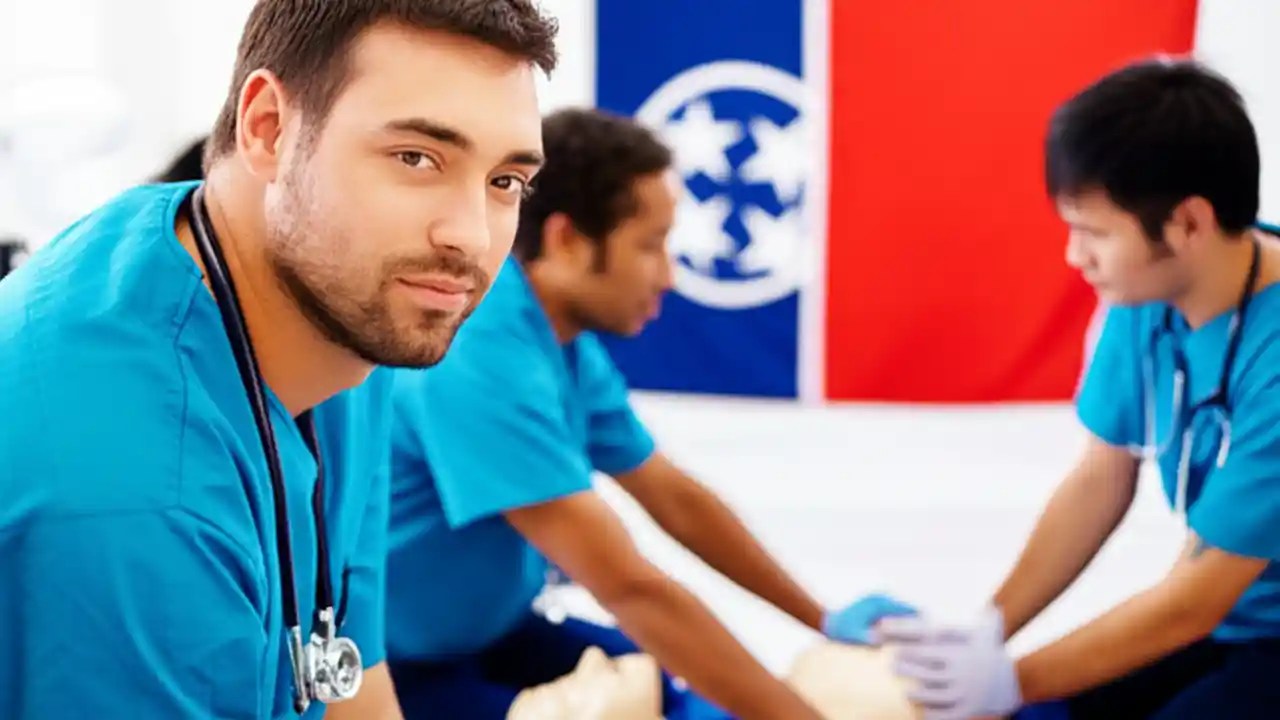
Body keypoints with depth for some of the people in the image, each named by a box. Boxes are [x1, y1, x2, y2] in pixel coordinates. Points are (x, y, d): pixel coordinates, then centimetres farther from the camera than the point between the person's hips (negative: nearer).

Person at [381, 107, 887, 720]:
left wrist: (824, 620, 13)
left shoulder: (572, 349, -2)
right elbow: (630, 588, -32)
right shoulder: (482, 360, -30)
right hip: (396, 669, -9)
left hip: (492, 633, 9)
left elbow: (677, 499, 11)